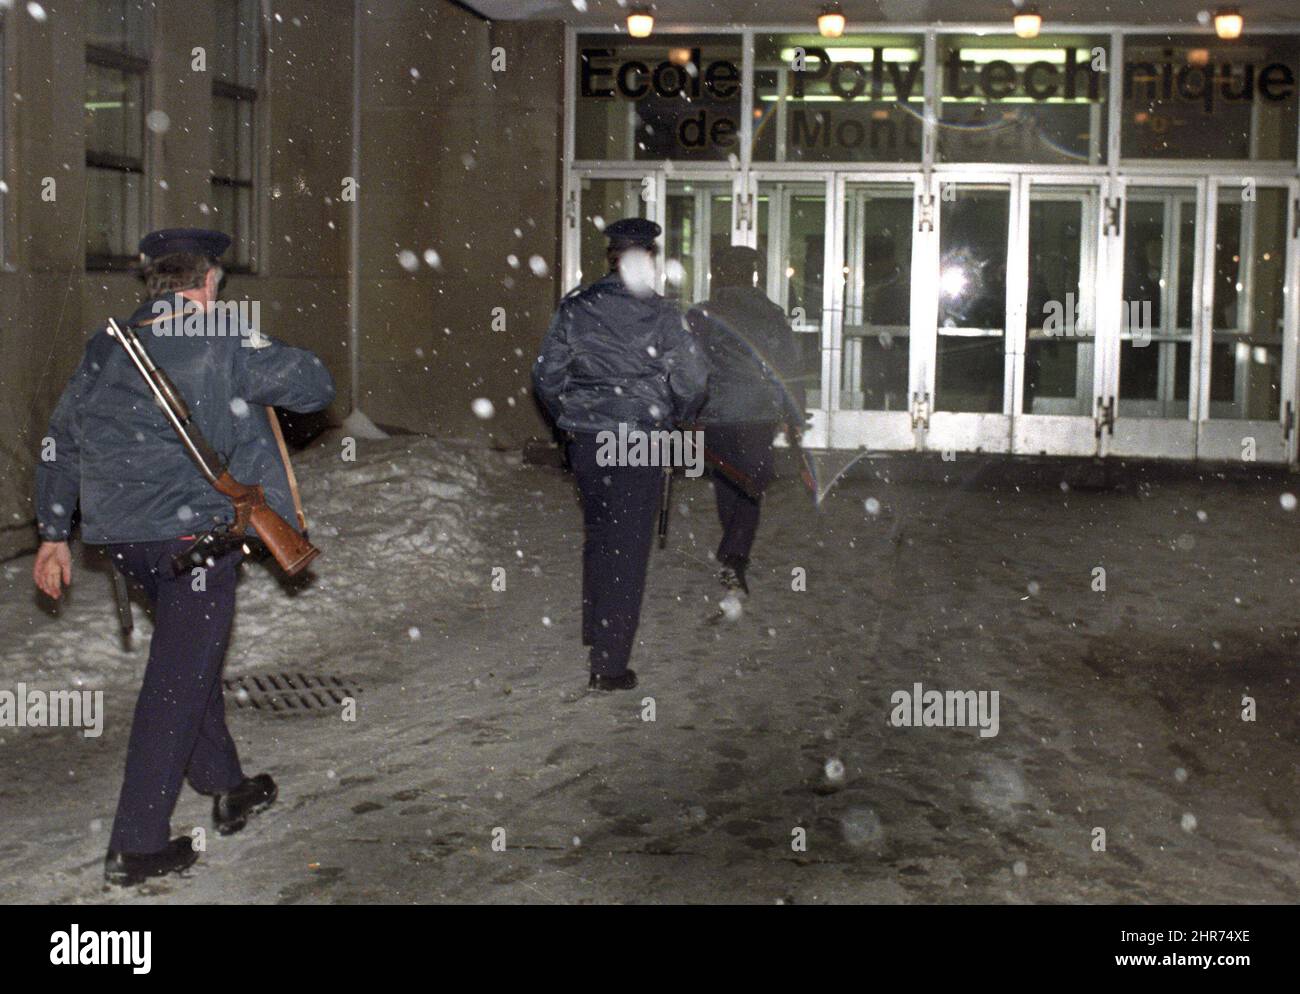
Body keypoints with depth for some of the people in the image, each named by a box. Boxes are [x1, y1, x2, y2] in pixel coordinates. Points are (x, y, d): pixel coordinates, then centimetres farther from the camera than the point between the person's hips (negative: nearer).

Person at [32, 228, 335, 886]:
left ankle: (225, 788, 37)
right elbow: (315, 387, -5)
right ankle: (136, 846, 4)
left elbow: (61, 441, 15)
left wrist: (53, 533, 21)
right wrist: (276, 363, 16)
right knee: (176, 683, -1)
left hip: (120, 534, 7)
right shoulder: (223, 344, -8)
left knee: (192, 657, 24)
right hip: (194, 534, -7)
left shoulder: (105, 349, 11)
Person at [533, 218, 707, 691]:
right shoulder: (659, 315, -10)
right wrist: (674, 419, 10)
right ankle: (609, 665, 4)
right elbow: (691, 381, -10)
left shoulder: (575, 308, 0)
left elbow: (546, 375, 4)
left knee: (597, 533, 23)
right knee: (627, 548, 3)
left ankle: (594, 631, 39)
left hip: (585, 440, 4)